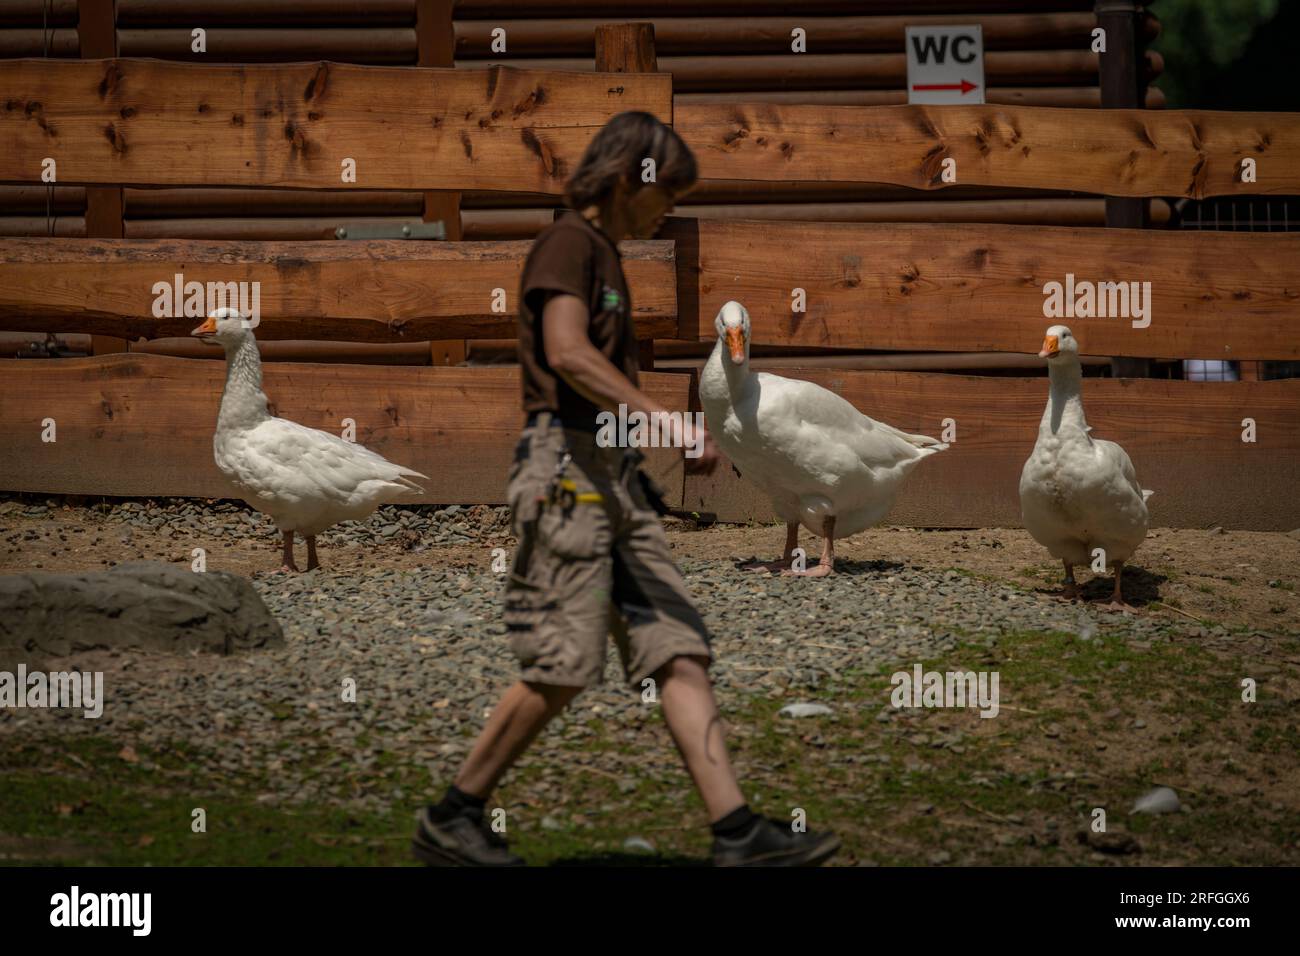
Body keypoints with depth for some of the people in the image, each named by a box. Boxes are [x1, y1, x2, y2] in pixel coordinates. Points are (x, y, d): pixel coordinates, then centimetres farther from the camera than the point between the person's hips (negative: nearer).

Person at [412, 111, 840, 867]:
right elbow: (567, 354, -19)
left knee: (680, 652, -1)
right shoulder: (569, 242, -4)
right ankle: (453, 818, 0)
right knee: (565, 664, -12)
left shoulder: (608, 258, 25)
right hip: (568, 467, -10)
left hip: (616, 477, 10)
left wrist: (677, 445, 15)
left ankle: (738, 832, -8)